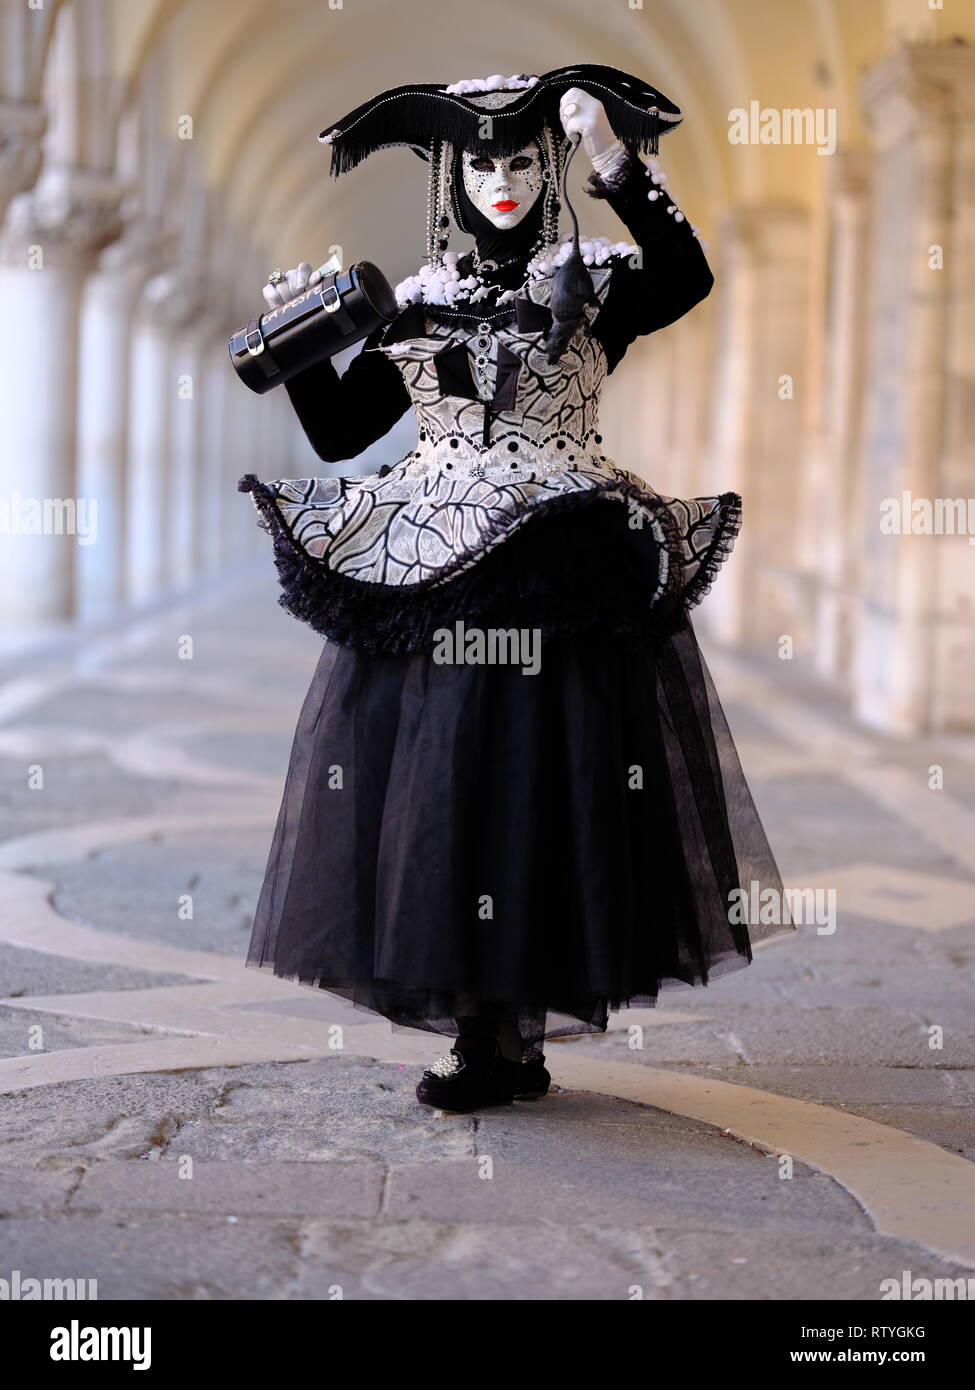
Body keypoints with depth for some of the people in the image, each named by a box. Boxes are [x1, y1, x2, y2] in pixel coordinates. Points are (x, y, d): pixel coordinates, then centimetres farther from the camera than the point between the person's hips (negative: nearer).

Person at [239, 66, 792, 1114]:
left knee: (541, 785, -4)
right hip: (425, 587, 4)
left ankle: (516, 1034, 5)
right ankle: (483, 1032, 10)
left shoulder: (592, 287, 4)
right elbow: (338, 434, 13)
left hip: (561, 584, -3)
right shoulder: (415, 305, 14)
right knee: (434, 790, 1)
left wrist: (617, 163, -23)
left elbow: (687, 279, -17)